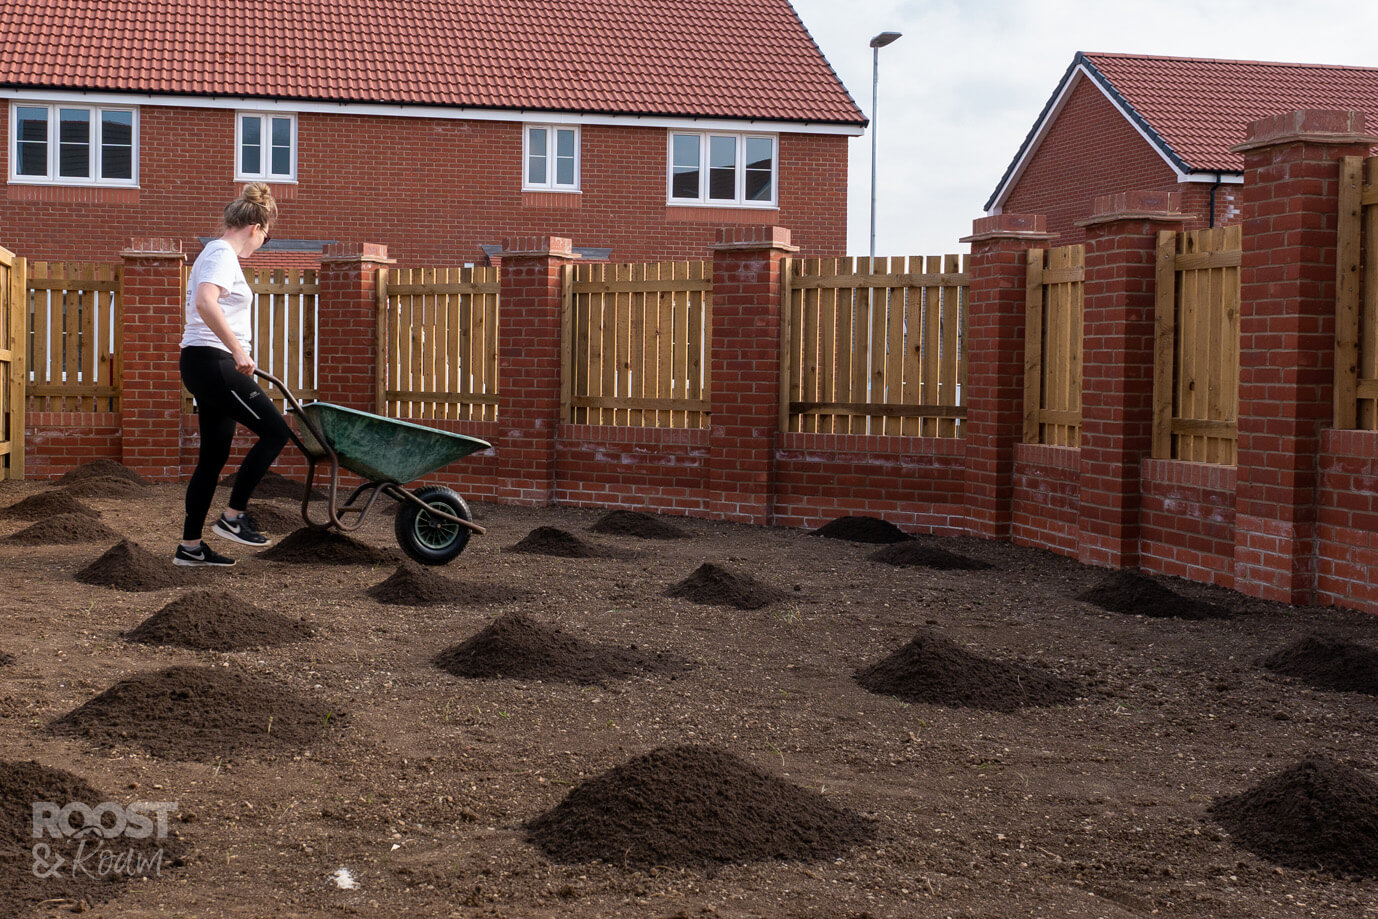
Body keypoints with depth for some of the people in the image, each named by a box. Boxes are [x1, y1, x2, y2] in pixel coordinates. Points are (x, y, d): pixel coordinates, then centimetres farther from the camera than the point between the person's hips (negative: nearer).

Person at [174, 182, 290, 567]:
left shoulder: (215, 253, 22)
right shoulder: (223, 255, -11)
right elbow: (206, 303, -29)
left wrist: (236, 353, 31)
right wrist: (238, 350, -29)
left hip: (204, 363, 11)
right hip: (212, 361, -11)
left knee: (214, 457, 11)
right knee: (275, 431, -6)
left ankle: (190, 545, 12)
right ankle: (233, 516, -2)